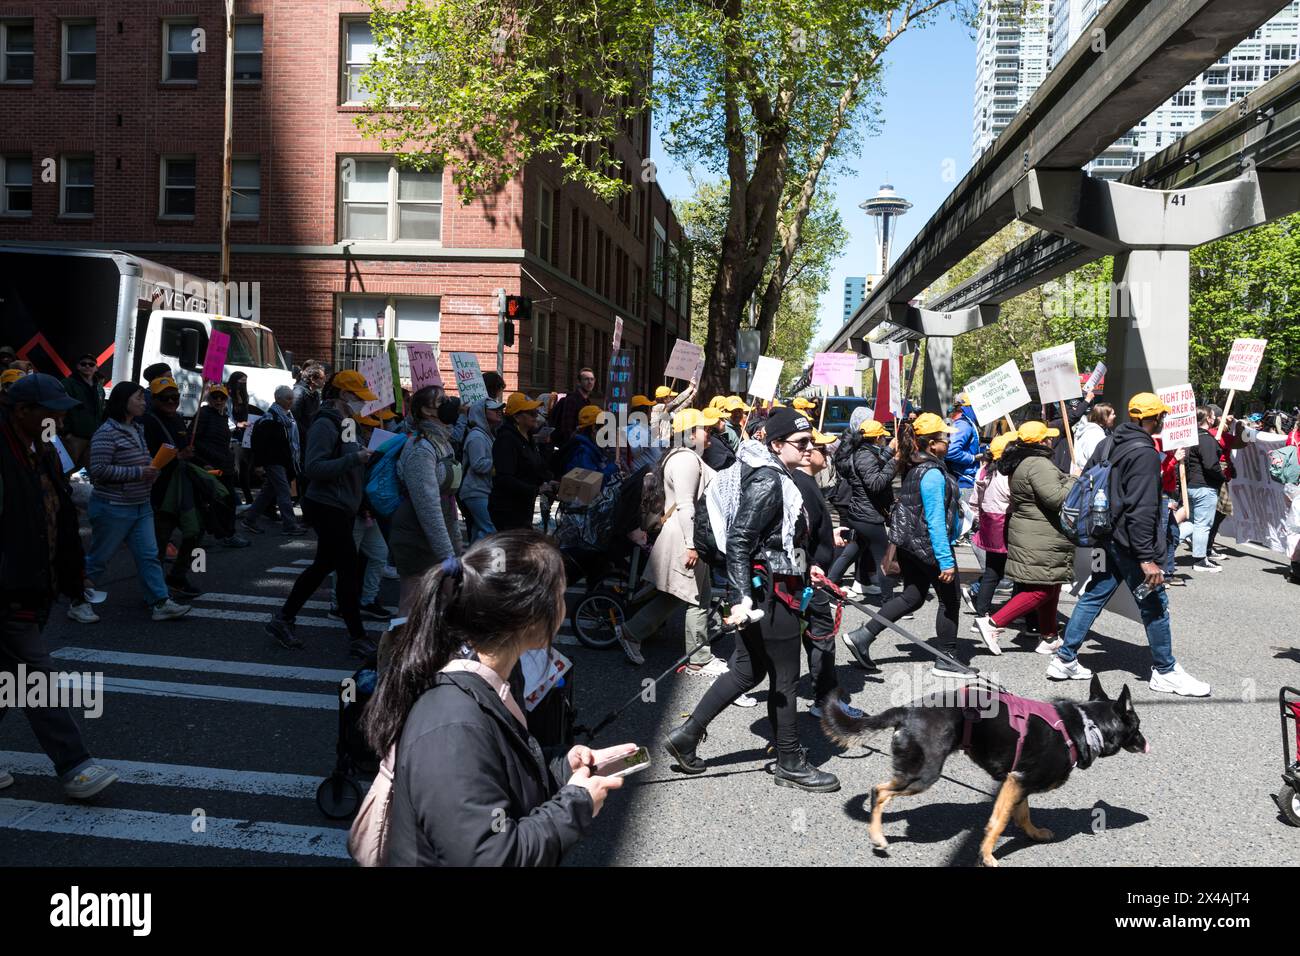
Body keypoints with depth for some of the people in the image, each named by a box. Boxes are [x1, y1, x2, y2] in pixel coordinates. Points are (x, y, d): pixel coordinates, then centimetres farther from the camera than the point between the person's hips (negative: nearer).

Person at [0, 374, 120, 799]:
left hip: (36, 589, 9)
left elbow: (62, 520, 16)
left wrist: (72, 578, 17)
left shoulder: (43, 452, 11)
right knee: (37, 677, -4)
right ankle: (73, 767, 1)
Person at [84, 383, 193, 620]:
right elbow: (99, 469, -22)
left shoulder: (138, 429, 11)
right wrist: (138, 472, -22)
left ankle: (161, 603, 1)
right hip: (113, 508, -7)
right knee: (100, 556, 8)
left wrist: (151, 468, 4)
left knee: (149, 555, 2)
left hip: (141, 505, 8)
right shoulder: (107, 432, -16)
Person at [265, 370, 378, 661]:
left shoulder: (345, 422, 13)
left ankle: (282, 620, 29)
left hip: (342, 508, 10)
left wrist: (365, 456, 6)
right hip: (327, 508, -10)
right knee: (349, 570, -5)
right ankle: (358, 639, 4)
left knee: (323, 565, 17)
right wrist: (355, 458, -28)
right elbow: (314, 468, -24)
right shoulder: (325, 424, -16)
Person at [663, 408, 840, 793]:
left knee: (747, 671, 15)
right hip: (771, 592, -10)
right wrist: (740, 598, -27)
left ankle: (686, 735, 20)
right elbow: (738, 540, -23)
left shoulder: (777, 478, 13)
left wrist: (804, 566, 29)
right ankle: (790, 764, 18)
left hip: (767, 589, 10)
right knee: (784, 679, 3)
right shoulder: (767, 482, -18)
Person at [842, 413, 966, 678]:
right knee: (950, 601, 7)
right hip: (930, 547, -9)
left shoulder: (914, 468, 8)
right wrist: (946, 561, -24)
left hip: (910, 545, 9)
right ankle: (947, 661, 17)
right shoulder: (933, 473, -21)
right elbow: (936, 521, -24)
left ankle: (862, 636, 8)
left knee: (912, 597, 15)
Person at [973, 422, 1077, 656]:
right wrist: (1074, 482, -10)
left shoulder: (1020, 463, 14)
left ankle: (1048, 638, 23)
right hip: (1040, 540, -11)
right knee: (1043, 589, -6)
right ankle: (993, 622, -10)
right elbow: (1055, 498, -26)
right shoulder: (1039, 464, -19)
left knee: (1051, 587, 17)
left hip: (1027, 533, 11)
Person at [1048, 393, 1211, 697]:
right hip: (1129, 544, -9)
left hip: (1106, 538, 9)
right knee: (1155, 605, 5)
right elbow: (1141, 510, -22)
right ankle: (1165, 672, 17)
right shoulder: (1145, 453, -17)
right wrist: (1147, 558, -22)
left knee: (1093, 596, 13)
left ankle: (1065, 659, 14)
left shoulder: (1108, 444, 9)